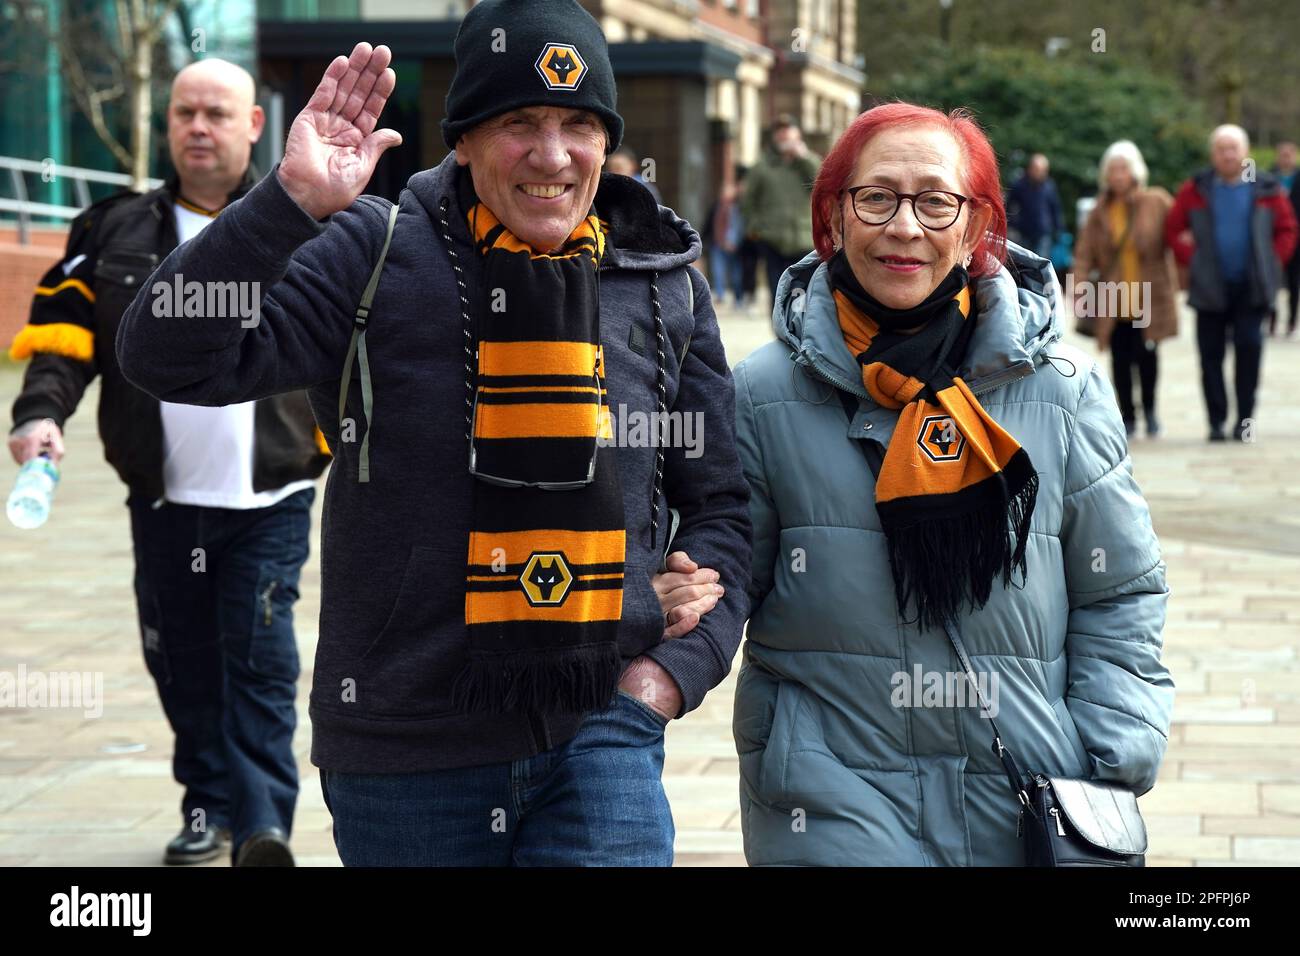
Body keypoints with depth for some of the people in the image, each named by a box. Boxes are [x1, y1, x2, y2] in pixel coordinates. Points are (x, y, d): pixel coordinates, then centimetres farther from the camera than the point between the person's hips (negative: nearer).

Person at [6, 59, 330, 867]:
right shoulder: (117, 232, 7)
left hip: (271, 500, -3)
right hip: (165, 499, 3)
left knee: (260, 661, -8)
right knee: (183, 663, 10)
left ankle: (262, 827, -7)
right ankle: (209, 808, 24)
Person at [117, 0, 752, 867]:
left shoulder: (666, 285, 6)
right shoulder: (375, 254, -3)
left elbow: (721, 503, 13)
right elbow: (172, 359, -13)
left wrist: (678, 667, 0)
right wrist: (293, 202, -22)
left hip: (602, 732, 1)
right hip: (405, 754, -1)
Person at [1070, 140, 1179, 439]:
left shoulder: (1157, 203, -2)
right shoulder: (1100, 212, 5)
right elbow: (1085, 253, 2)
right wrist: (1081, 289, -10)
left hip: (1149, 296, -2)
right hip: (1113, 299, 2)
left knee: (1146, 353, -2)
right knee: (1120, 358, 3)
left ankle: (1149, 408, 22)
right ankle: (1128, 417, 16)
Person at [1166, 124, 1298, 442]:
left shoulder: (1266, 191, 3)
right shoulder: (1195, 190, 3)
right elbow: (1173, 230, 7)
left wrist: (1271, 262, -1)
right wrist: (1192, 261, -1)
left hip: (1251, 286, -1)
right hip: (1210, 288, 1)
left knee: (1249, 345, -10)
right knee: (1211, 353, 2)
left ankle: (1245, 418, 0)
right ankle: (1217, 421, 8)